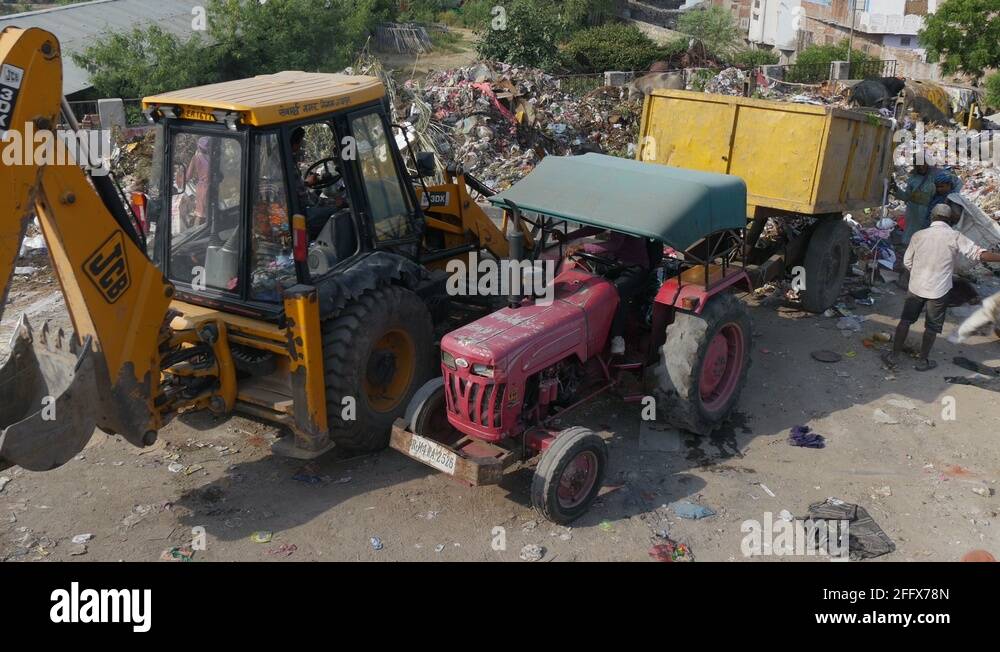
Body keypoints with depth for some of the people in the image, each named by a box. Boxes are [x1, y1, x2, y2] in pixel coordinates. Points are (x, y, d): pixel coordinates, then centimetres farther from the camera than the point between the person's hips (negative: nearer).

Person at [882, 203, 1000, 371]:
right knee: (932, 328, 13)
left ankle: (893, 356, 20)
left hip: (916, 287, 2)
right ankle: (922, 361, 23)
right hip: (938, 291, -2)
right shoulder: (954, 237, -12)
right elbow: (978, 254, -19)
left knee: (905, 321, 15)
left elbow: (907, 262, 3)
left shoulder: (918, 236, -4)